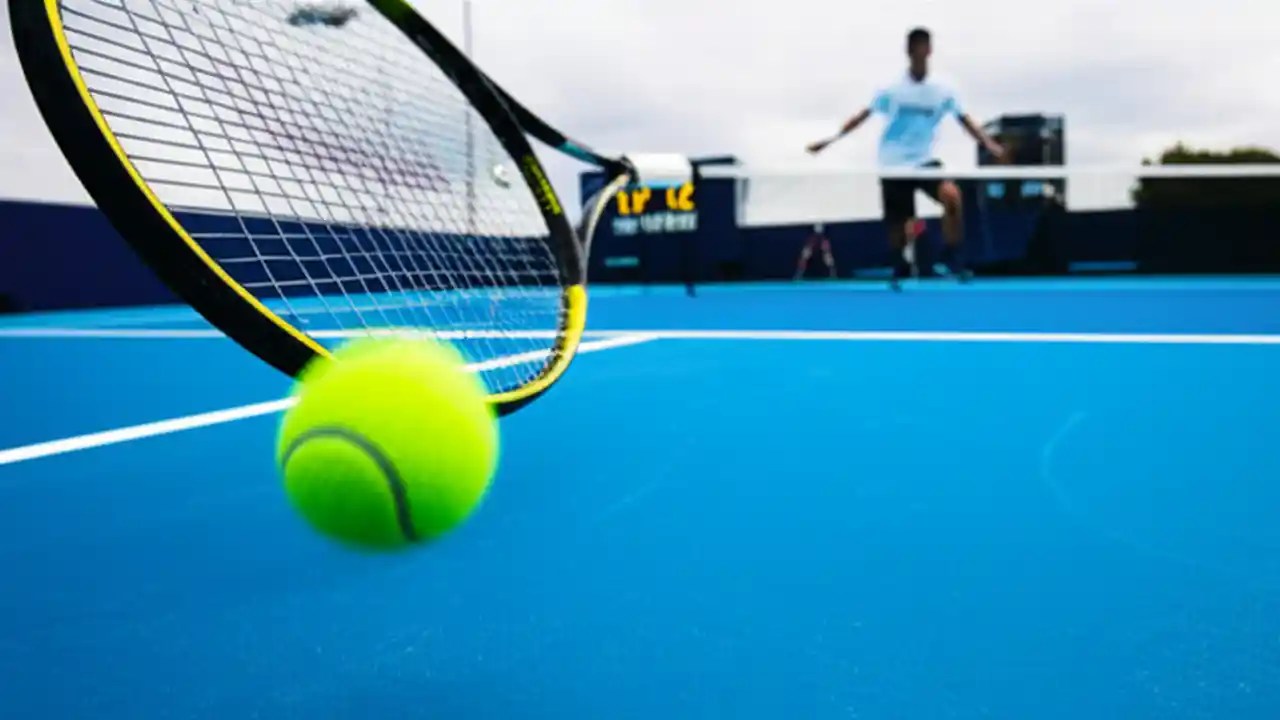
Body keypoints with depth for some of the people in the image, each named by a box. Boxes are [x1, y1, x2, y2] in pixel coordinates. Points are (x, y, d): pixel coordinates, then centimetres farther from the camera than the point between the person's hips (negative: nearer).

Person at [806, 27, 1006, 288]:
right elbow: (863, 116, -3)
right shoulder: (892, 89, -5)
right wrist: (831, 138, -10)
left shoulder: (942, 91, -1)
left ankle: (953, 258, -15)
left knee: (952, 195, -28)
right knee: (899, 225, 3)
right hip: (894, 165, -1)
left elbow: (965, 120, 1)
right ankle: (900, 272, 30)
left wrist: (989, 144, -13)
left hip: (924, 162, 1)